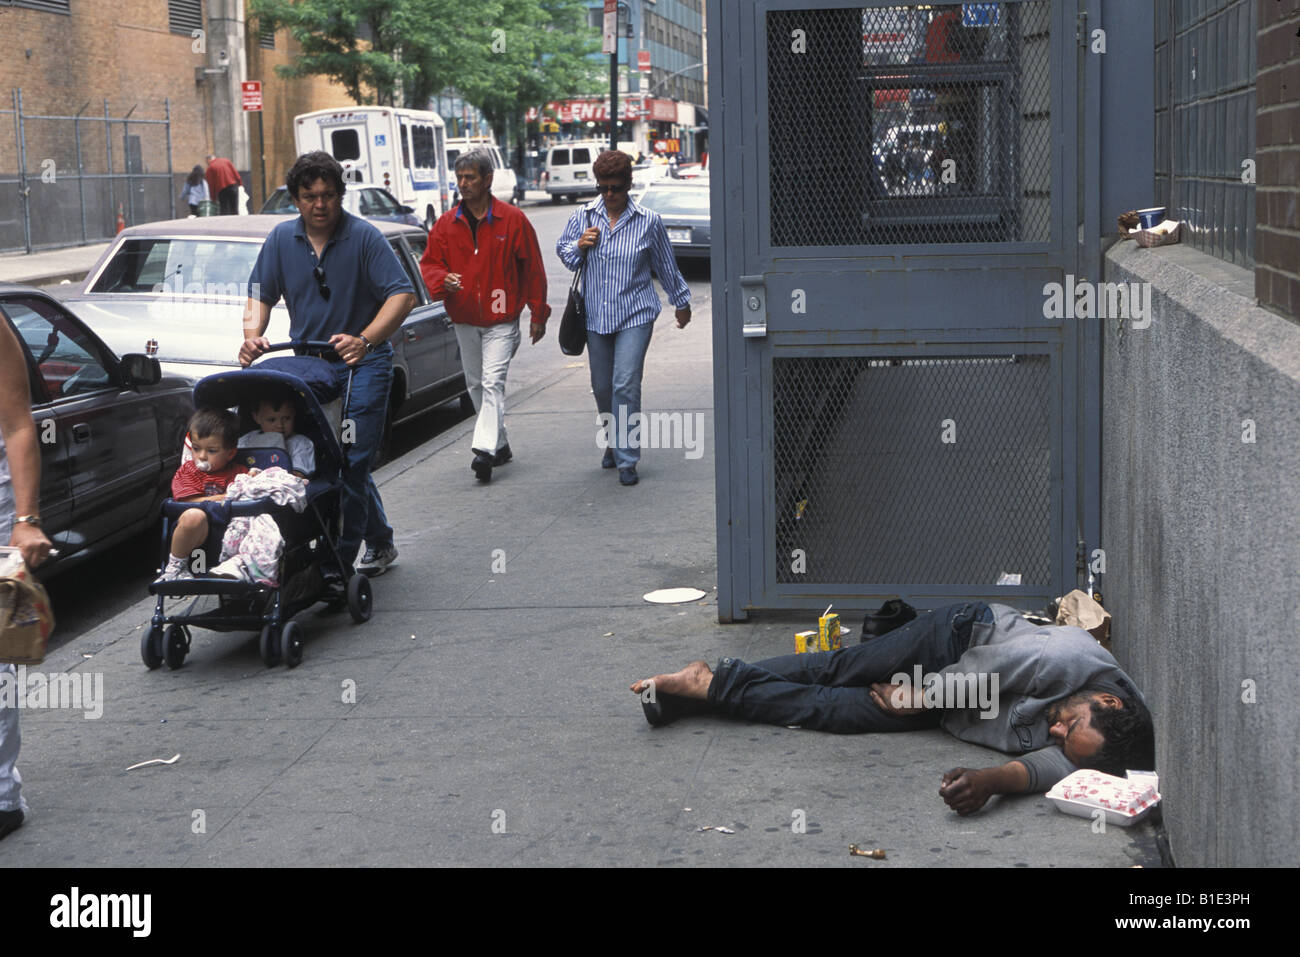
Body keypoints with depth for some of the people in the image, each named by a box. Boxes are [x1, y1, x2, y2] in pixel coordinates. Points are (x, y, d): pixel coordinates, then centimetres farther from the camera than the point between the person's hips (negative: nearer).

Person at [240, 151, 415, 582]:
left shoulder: (364, 236, -11)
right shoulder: (281, 239, 4)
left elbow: (402, 295, -19)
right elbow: (261, 293, 7)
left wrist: (363, 340, -33)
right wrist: (252, 335, -14)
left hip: (362, 365, -5)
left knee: (351, 461, -11)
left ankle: (338, 565, -9)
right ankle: (380, 541, 28)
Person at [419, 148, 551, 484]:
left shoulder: (512, 220, -5)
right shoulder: (446, 223, 3)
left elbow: (533, 269, 1)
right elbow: (429, 263, 6)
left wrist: (538, 314, 2)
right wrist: (443, 281, -18)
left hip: (501, 320, -5)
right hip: (463, 321, 5)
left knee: (493, 381, -17)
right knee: (476, 384, 13)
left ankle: (485, 449, -24)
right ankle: (500, 444, 27)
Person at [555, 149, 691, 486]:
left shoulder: (648, 222, -4)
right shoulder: (584, 216, 1)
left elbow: (666, 266, 9)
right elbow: (562, 249, 15)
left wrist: (682, 303, 20)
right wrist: (579, 247, -8)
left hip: (635, 315, -3)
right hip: (596, 316, 3)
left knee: (626, 385, -13)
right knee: (602, 386, 11)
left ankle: (627, 460, -8)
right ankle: (613, 443, 35)